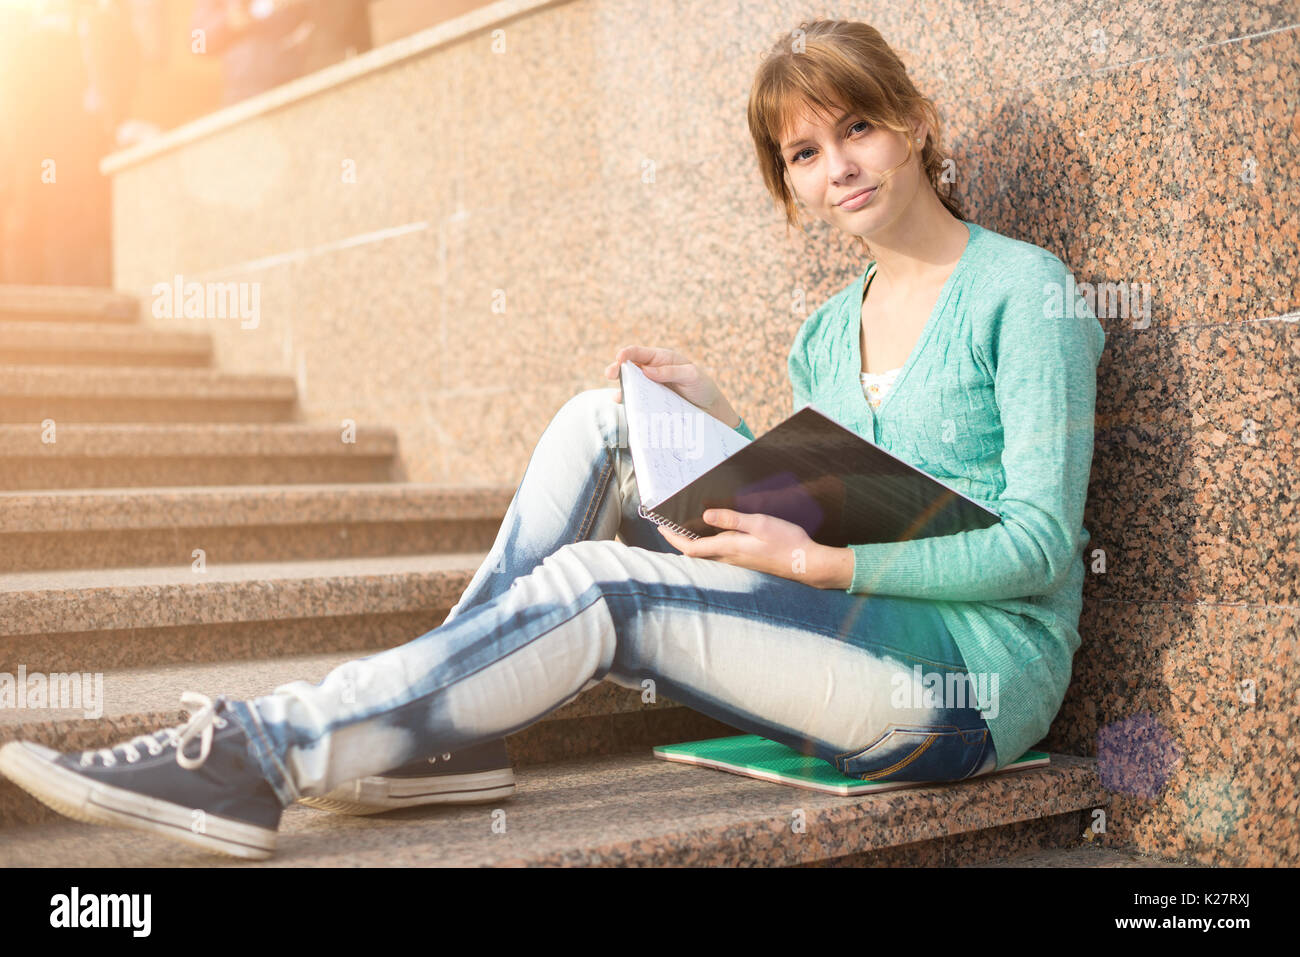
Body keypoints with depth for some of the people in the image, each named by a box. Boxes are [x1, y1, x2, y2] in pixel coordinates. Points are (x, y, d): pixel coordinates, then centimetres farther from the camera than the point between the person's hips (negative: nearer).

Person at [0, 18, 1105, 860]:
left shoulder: (1023, 290, -5)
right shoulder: (825, 337, 15)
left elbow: (1041, 545, -13)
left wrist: (833, 563, -22)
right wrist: (721, 424, 1)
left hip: (987, 671, -6)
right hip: (849, 641, 6)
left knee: (594, 586, -26)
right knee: (600, 421, -7)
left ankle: (266, 751, -23)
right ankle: (433, 706, -11)